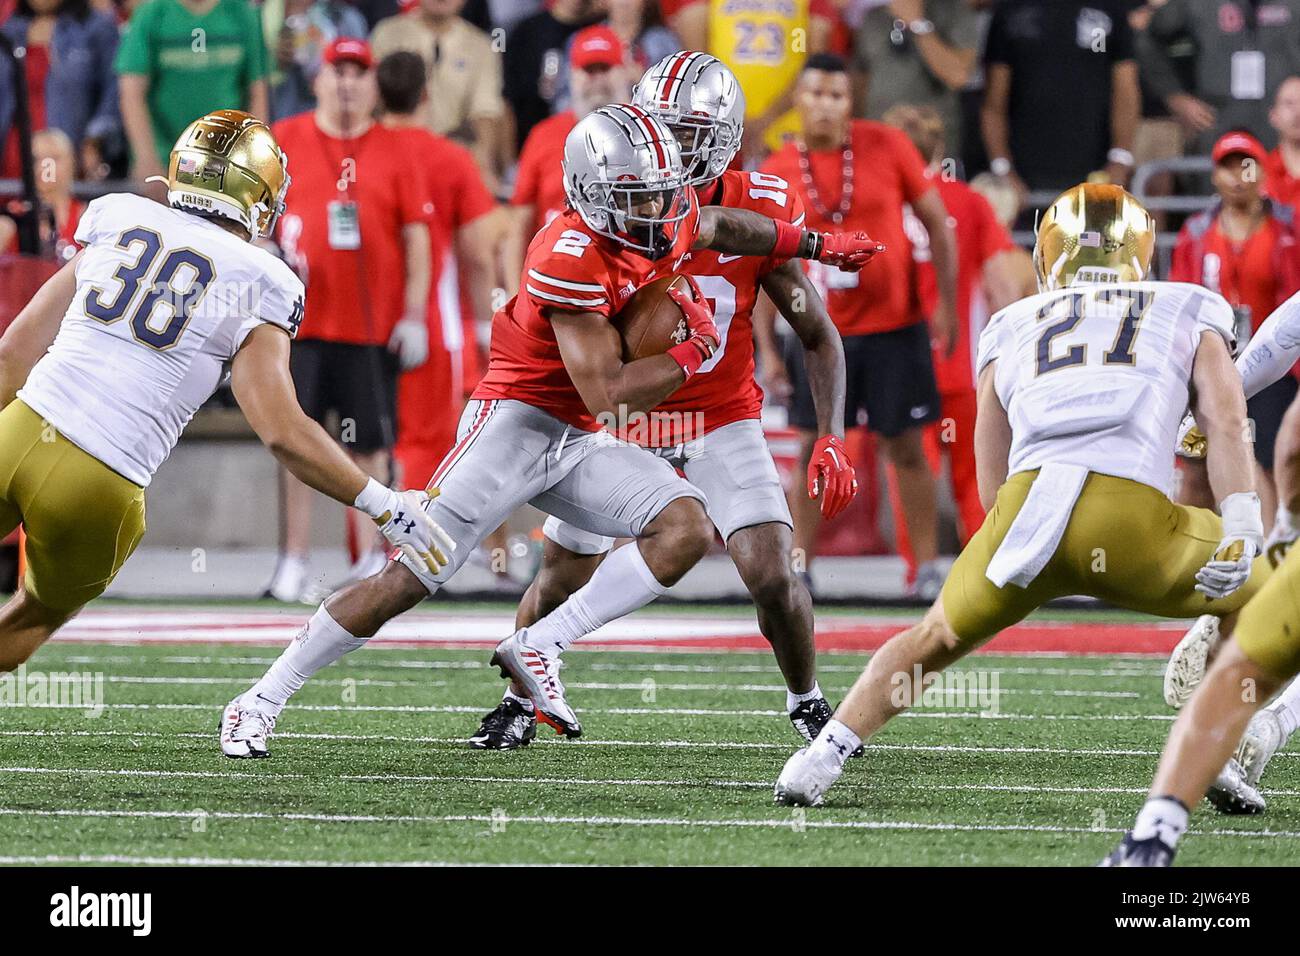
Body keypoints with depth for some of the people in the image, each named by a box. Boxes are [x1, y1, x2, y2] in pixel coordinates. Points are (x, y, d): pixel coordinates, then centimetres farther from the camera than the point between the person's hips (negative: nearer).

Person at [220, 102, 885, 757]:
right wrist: (693, 352, -14)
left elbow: (718, 227, 28)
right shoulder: (570, 257, -24)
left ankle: (539, 648, -14)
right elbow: (607, 394, -25)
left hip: (579, 444, 8)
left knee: (686, 530, -15)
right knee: (411, 579, -12)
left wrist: (816, 244, 33)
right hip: (516, 421, -8)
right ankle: (261, 701, -3)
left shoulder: (673, 226, 1)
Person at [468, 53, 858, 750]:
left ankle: (807, 701, 14)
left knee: (772, 578, -14)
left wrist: (832, 441, -16)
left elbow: (818, 335, -6)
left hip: (722, 418, 0)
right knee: (561, 580, 4)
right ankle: (521, 704, 31)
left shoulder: (760, 212, -15)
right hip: (624, 413, 0)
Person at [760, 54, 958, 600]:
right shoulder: (776, 175, -2)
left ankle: (928, 566, 8)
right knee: (812, 448, 1)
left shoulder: (886, 146, -5)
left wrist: (947, 305, -2)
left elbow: (937, 222, 1)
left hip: (894, 328, -1)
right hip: (821, 333, 1)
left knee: (906, 448, 2)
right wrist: (767, 346, 1)